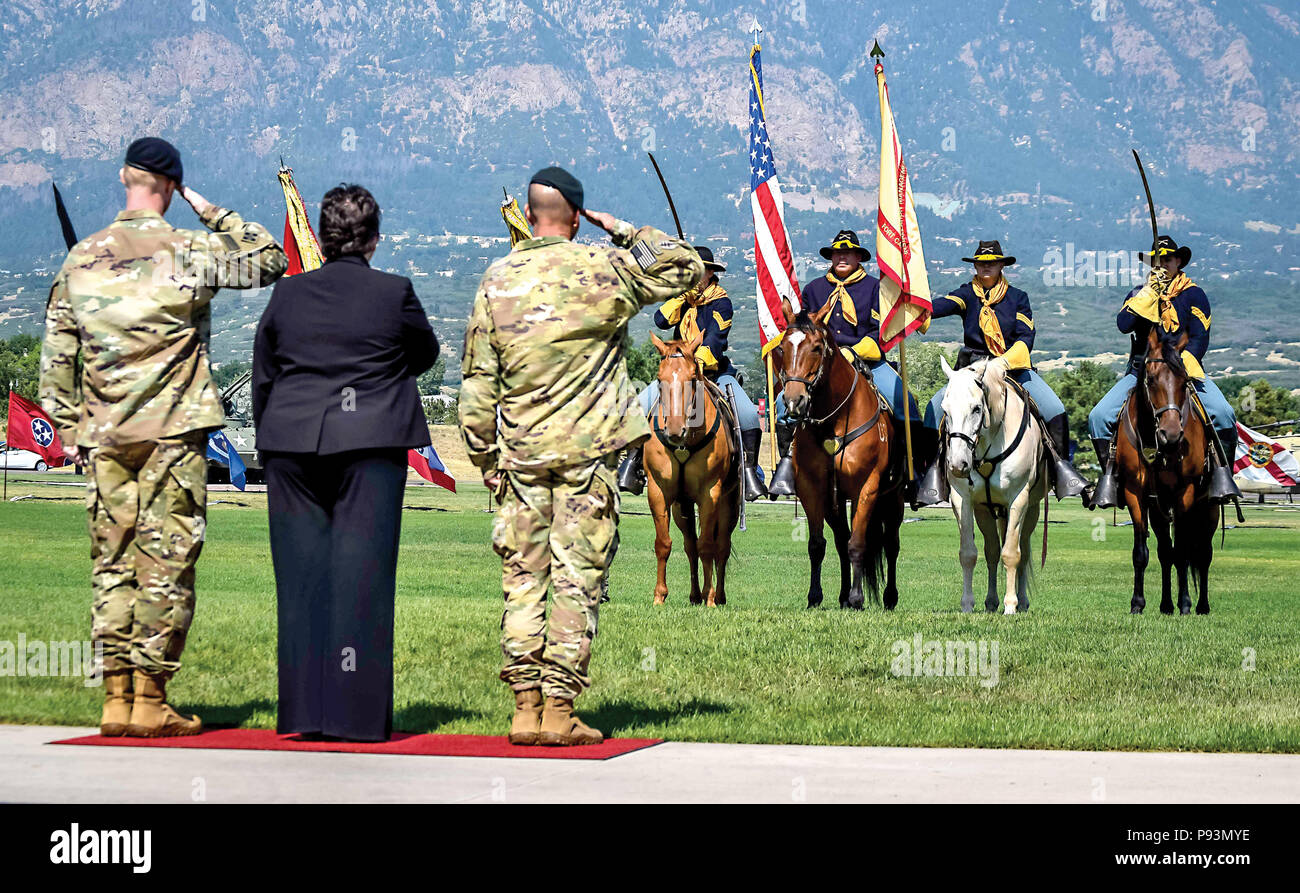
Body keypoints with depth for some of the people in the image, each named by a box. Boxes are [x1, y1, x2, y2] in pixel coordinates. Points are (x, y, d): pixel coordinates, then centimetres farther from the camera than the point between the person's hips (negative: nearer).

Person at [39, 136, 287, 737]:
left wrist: (69, 429, 15)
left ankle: (116, 702, 9)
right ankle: (150, 704, -2)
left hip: (103, 434, 4)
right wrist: (214, 214, 9)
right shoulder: (188, 253, -5)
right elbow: (269, 260, 6)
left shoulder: (80, 260, 7)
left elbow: (56, 356, 9)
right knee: (165, 563, -1)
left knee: (112, 563, 8)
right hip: (173, 432, -4)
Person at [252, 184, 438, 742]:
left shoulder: (287, 294, 7)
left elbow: (262, 378, 12)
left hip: (292, 445, 3)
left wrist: (271, 452, 21)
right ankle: (356, 713, -3)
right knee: (361, 571, -1)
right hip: (370, 445, -3)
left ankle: (303, 713, 8)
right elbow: (425, 354, 13)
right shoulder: (394, 293, -3)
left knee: (301, 574, 6)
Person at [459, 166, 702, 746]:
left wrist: (485, 459, 11)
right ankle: (560, 711, -1)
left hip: (520, 453, 3)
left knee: (523, 579, 8)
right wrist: (627, 233, 11)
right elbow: (688, 268, 8)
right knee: (577, 579, 0)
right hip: (588, 451, -2)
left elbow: (478, 384, 4)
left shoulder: (497, 281, 3)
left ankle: (524, 709, 6)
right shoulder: (605, 270, -5)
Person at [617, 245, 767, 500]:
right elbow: (661, 321, -6)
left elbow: (715, 338, -19)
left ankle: (750, 469, -18)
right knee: (641, 404, -18)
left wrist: (700, 361, -36)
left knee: (748, 414, -27)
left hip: (714, 370, -4)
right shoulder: (683, 299, 11)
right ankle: (632, 463, -11)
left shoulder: (721, 302, -4)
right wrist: (684, 295, -11)